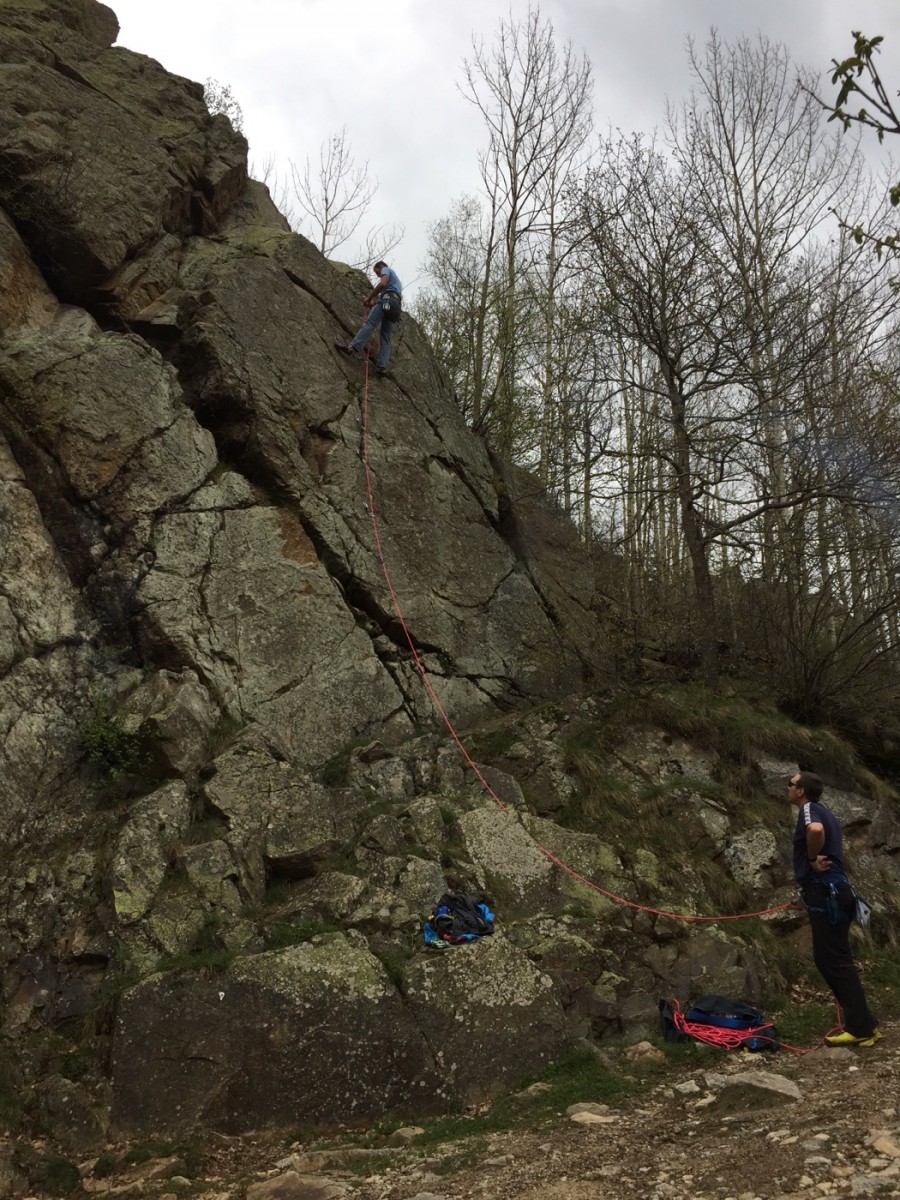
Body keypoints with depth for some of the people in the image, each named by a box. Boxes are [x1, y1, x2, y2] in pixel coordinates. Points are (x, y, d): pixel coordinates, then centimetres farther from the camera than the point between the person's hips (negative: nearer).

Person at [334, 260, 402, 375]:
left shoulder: (386, 269, 14)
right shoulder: (395, 277, 40)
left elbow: (382, 284, -8)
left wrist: (369, 298, -2)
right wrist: (375, 302, 27)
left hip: (387, 299, -8)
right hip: (396, 306, 8)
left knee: (370, 323, -22)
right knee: (386, 336, -1)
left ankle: (352, 346, -39)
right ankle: (382, 365, -14)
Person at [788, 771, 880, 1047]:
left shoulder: (809, 809, -11)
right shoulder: (824, 813, 19)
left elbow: (815, 829, -35)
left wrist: (812, 858, -20)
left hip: (825, 892, -10)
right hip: (830, 891, 10)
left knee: (836, 960, -6)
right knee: (827, 958, 14)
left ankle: (860, 1028, -4)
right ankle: (860, 1022, 17)